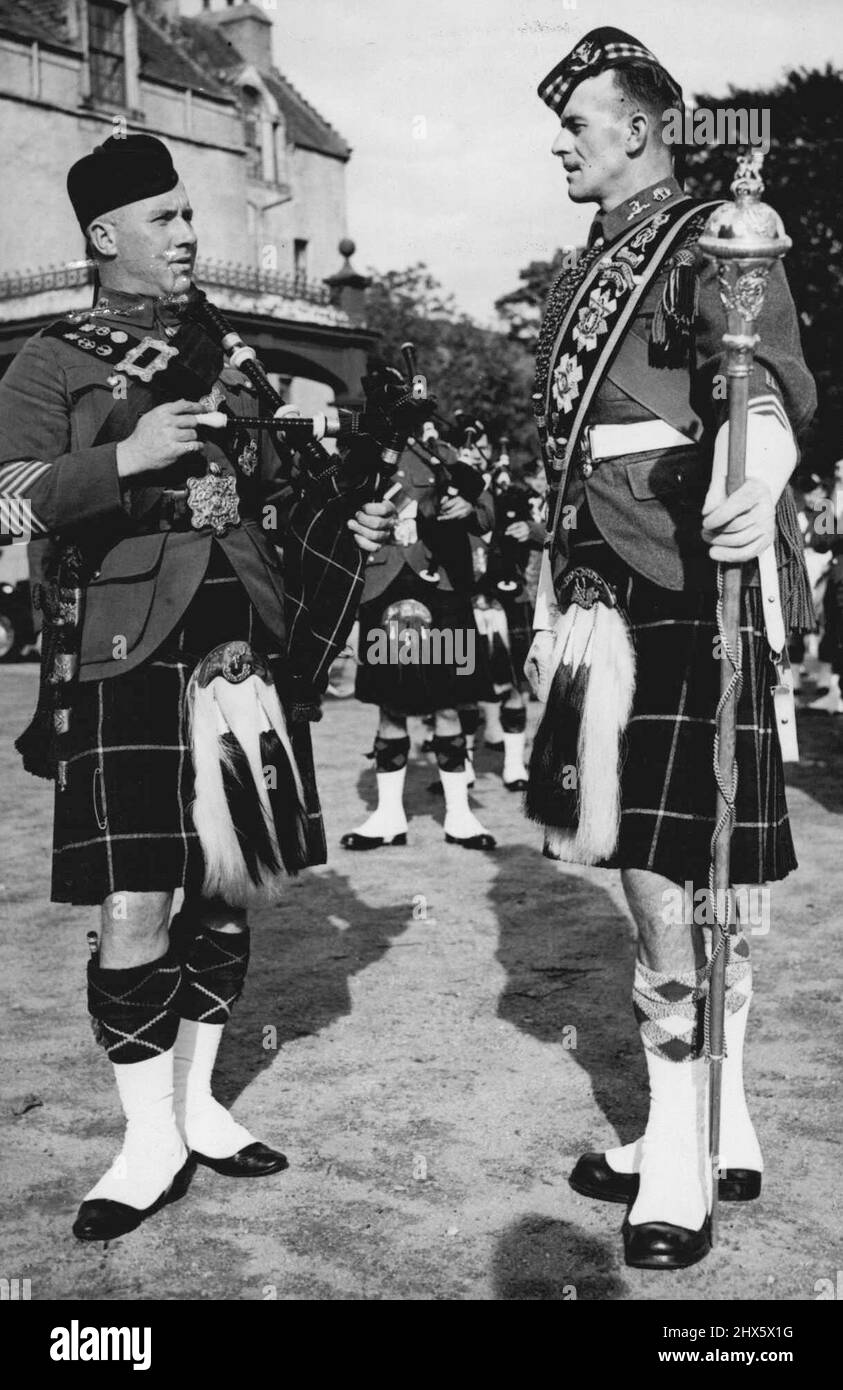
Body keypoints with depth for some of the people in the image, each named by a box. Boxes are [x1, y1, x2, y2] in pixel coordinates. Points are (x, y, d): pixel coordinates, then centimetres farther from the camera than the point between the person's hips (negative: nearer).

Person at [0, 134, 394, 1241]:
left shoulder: (222, 355, 18)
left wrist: (342, 525, 7)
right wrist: (126, 456, -21)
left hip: (243, 644, 5)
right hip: (125, 656, -5)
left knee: (226, 892, 10)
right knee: (134, 913, -7)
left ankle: (196, 1104, 27)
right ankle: (151, 1140, 11)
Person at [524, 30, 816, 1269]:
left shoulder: (715, 245, -4)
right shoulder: (588, 272, 20)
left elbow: (768, 386, -24)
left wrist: (755, 492, -46)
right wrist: (554, 610, 20)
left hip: (696, 596, -8)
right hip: (610, 596, 8)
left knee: (668, 869, -8)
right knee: (658, 871, 11)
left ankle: (684, 1163, 6)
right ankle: (716, 1133, 25)